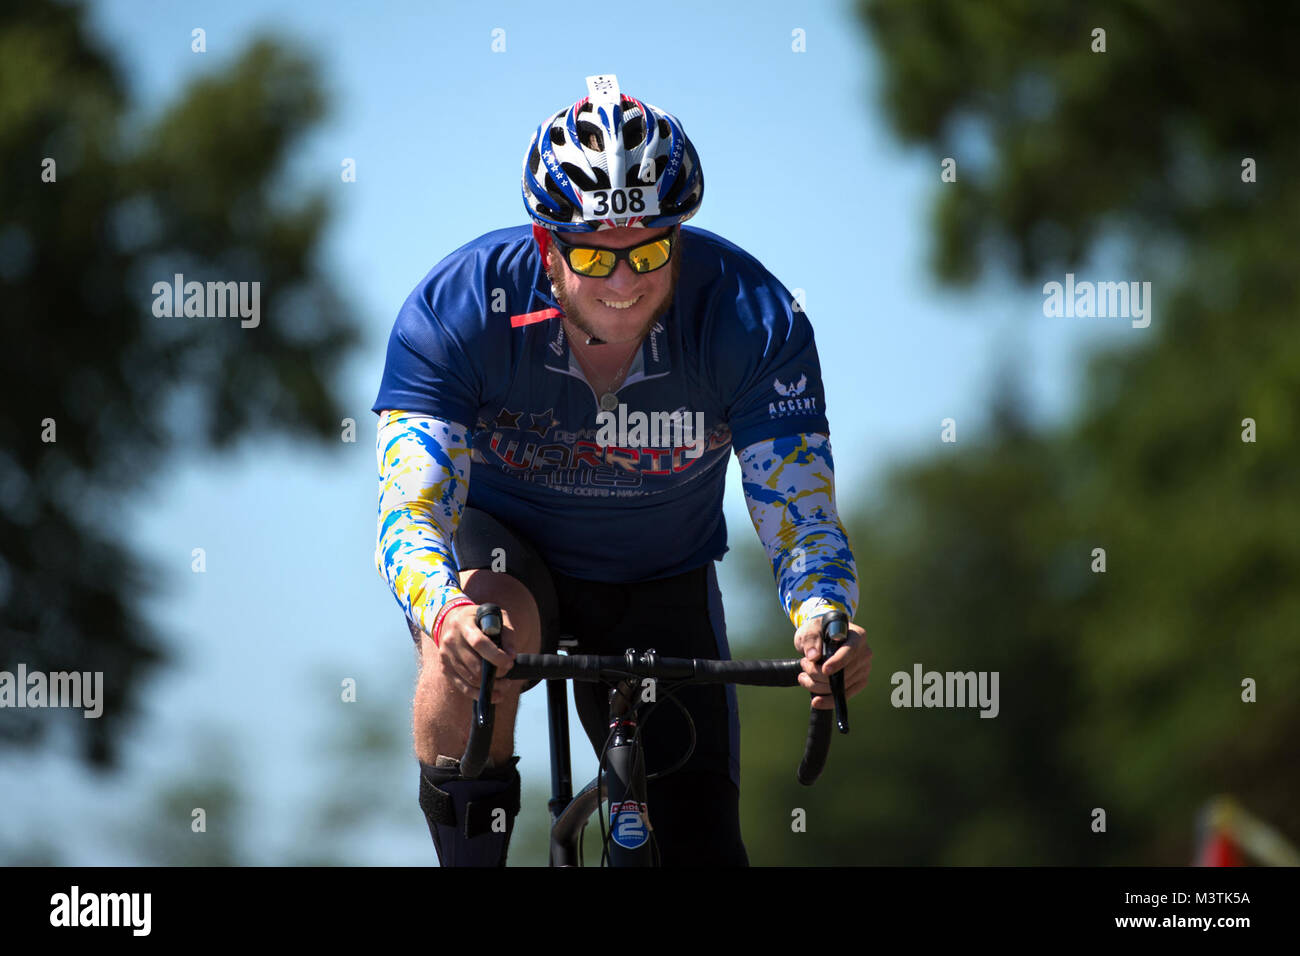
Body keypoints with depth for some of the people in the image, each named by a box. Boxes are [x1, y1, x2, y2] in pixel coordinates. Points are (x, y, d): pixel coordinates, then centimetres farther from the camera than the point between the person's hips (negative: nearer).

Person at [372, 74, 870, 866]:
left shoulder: (752, 320, -26)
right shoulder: (457, 310, -29)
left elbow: (801, 518, -27)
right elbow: (411, 508, -35)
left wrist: (823, 616, -50)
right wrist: (445, 610, -58)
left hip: (660, 583, 2)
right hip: (503, 540, -2)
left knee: (701, 848, -5)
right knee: (472, 638, -37)